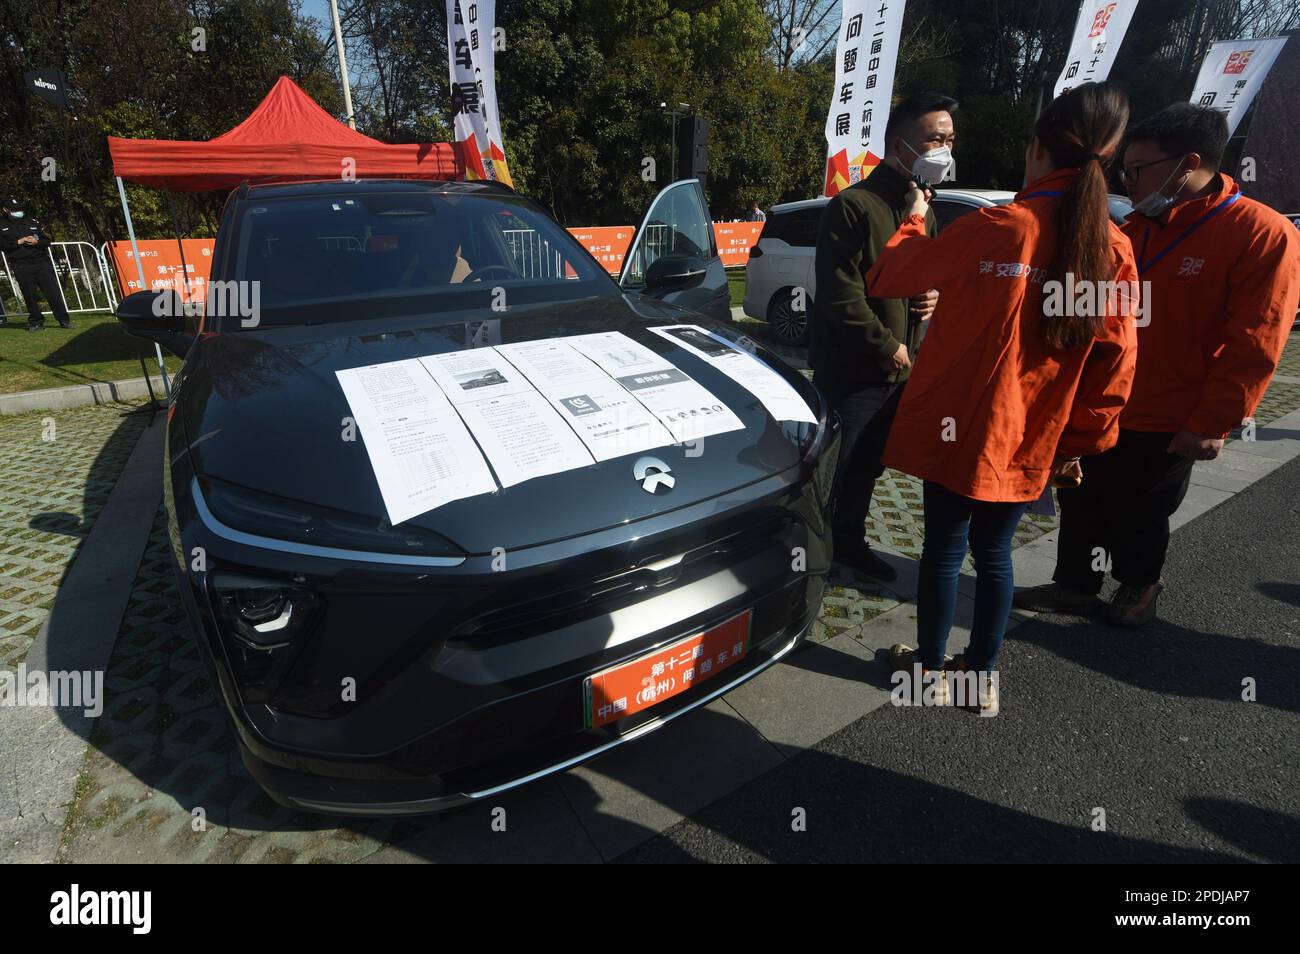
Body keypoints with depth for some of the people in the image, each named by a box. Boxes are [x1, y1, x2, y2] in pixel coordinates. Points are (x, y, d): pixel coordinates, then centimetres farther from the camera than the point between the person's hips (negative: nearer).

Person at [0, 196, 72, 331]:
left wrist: (36, 242, -7)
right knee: (30, 296, 1)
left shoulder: (32, 222, 16)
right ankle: (36, 321, 10)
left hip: (42, 262, 1)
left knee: (53, 292, -5)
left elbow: (47, 240, 13)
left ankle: (64, 320, -2)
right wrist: (19, 242, -10)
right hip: (21, 267, -1)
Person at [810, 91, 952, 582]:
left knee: (868, 466, 18)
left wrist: (933, 296, 3)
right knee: (837, 467, -3)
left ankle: (850, 543, 34)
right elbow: (841, 294, -20)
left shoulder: (923, 210, 16)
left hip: (897, 370, 8)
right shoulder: (852, 205, -13)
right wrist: (887, 346, -15)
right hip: (850, 370, -8)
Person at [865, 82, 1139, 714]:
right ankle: (984, 674, 29)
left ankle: (931, 669, 25)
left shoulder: (993, 230, -13)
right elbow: (1115, 360, 1)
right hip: (1030, 442, 4)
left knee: (944, 548, 11)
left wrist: (913, 220, 14)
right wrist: (1082, 441, 11)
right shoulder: (1114, 250, -1)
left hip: (956, 428, -3)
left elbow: (886, 277, -4)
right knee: (994, 551, 18)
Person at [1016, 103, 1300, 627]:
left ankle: (1138, 589, 35)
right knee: (1080, 505, 13)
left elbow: (1253, 346, -14)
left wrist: (1212, 423, -16)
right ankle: (1075, 586, 30)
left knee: (1138, 517, 11)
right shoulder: (1133, 230, 7)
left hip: (1167, 425, -6)